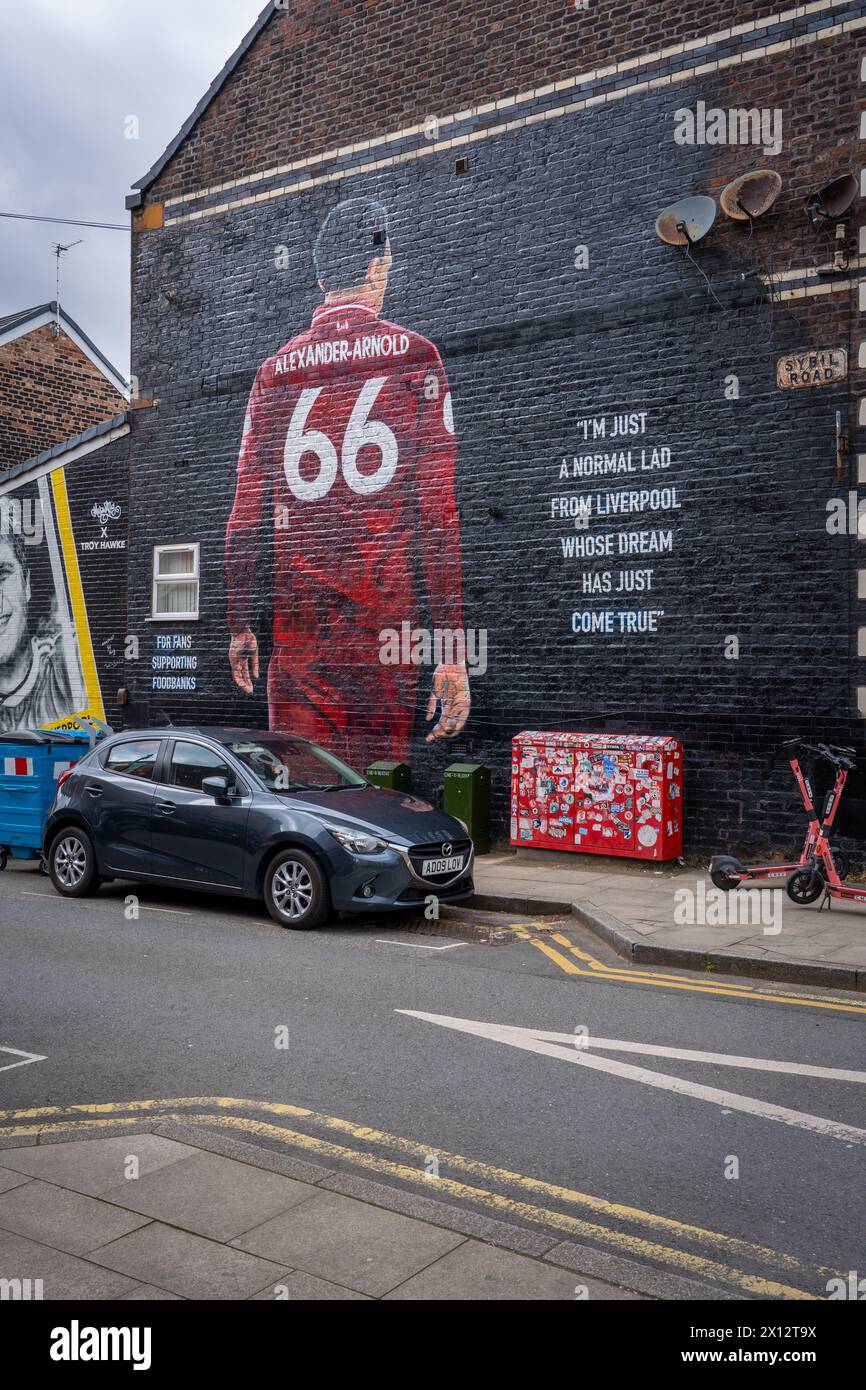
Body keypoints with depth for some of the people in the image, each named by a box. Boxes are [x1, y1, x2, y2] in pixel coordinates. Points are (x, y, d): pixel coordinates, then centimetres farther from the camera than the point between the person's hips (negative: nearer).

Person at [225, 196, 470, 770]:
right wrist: (452, 649, -5)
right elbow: (439, 509, -5)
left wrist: (240, 625, 18)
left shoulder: (276, 369, 9)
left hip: (300, 624, 3)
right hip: (386, 628, -2)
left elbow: (248, 512, 8)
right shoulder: (412, 355, 2)